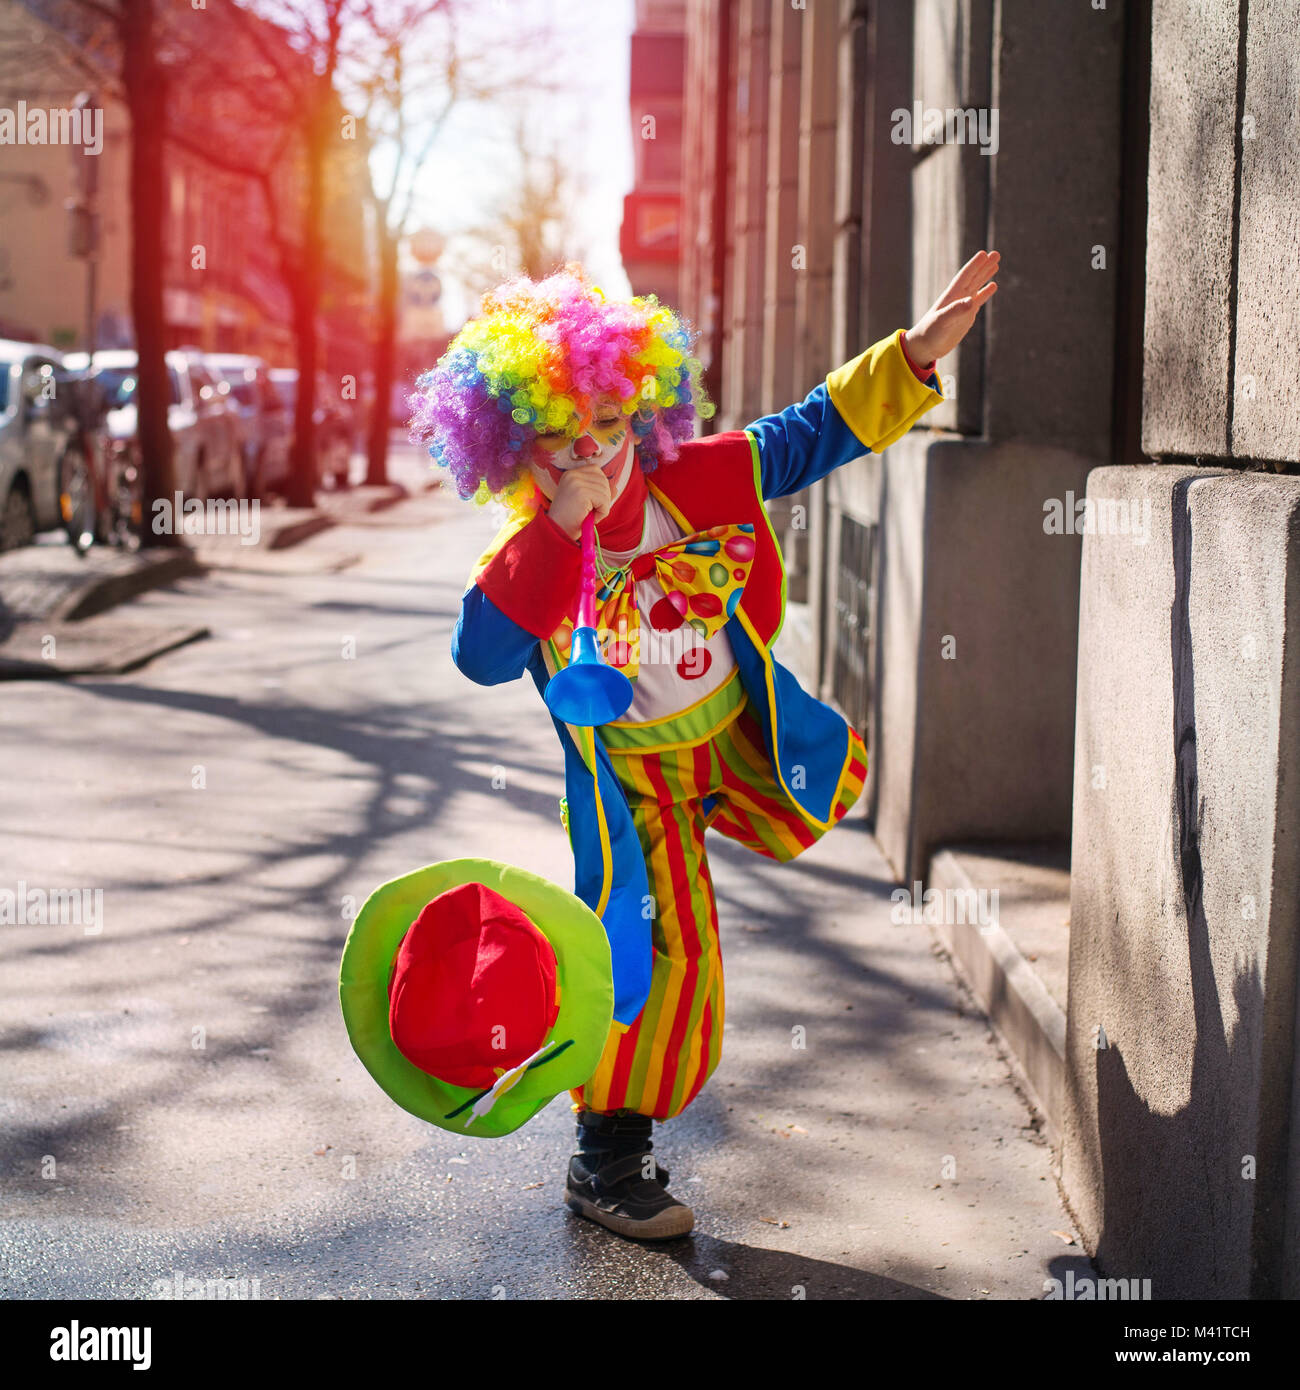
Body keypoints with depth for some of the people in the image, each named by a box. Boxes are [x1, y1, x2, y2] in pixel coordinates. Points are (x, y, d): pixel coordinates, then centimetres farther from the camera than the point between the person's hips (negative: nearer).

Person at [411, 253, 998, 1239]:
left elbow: (817, 431, -7)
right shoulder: (529, 556, -24)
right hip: (630, 781, -4)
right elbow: (482, 656, -42)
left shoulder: (700, 483, -16)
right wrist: (561, 528, -45)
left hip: (732, 738, 5)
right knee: (669, 956, -5)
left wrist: (921, 349, -16)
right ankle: (608, 1158, 9)